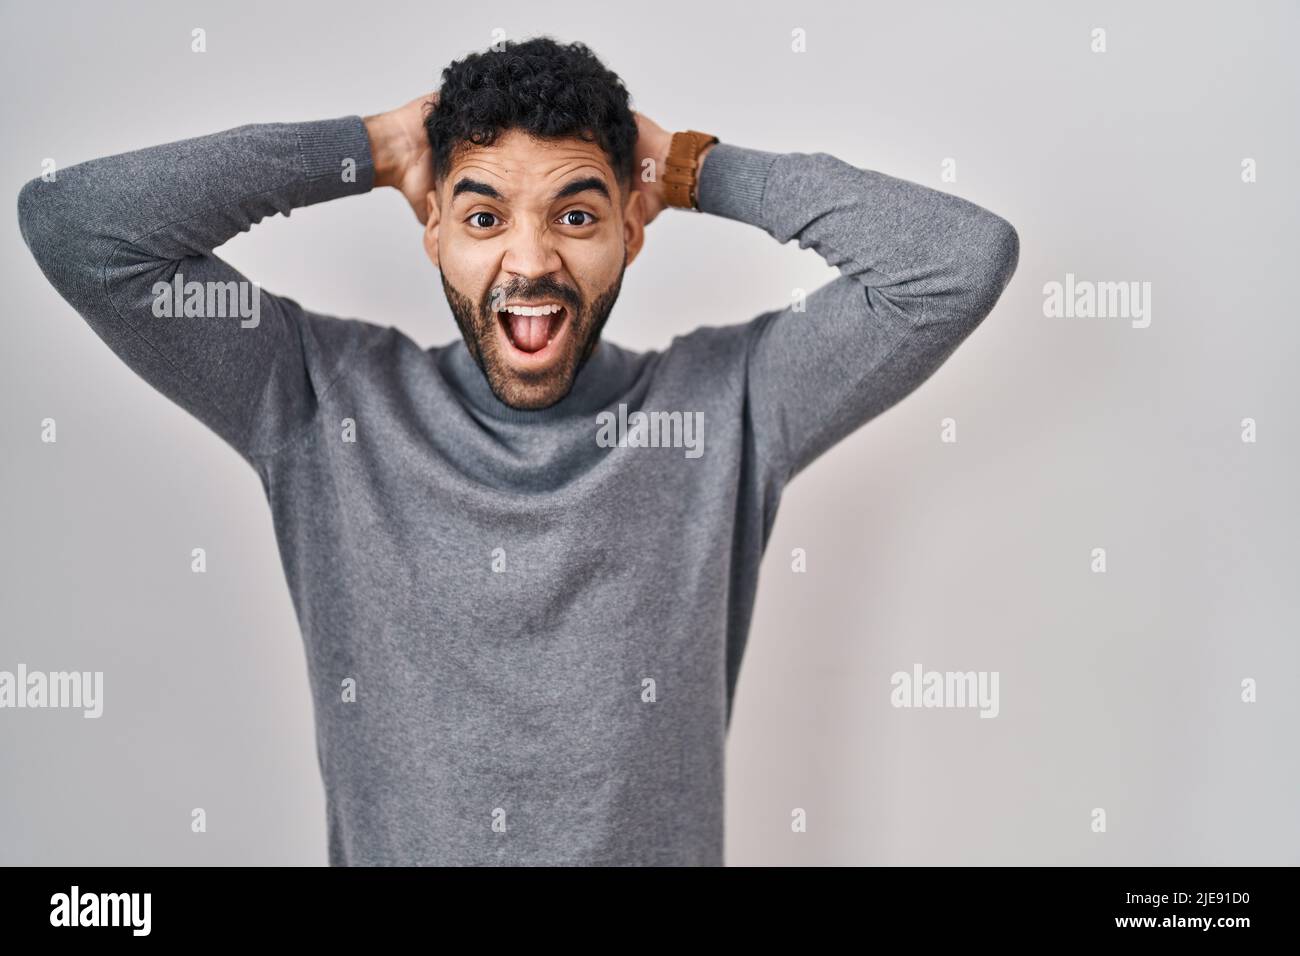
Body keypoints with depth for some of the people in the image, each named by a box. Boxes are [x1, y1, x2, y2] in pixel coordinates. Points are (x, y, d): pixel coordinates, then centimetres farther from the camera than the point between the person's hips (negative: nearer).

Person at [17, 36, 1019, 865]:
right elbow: (71, 225, -9)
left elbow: (965, 257, -13)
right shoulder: (326, 399, -6)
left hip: (659, 841, 0)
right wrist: (369, 150, -8)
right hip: (385, 842, 1)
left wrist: (697, 169, -8)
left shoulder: (723, 403, -7)